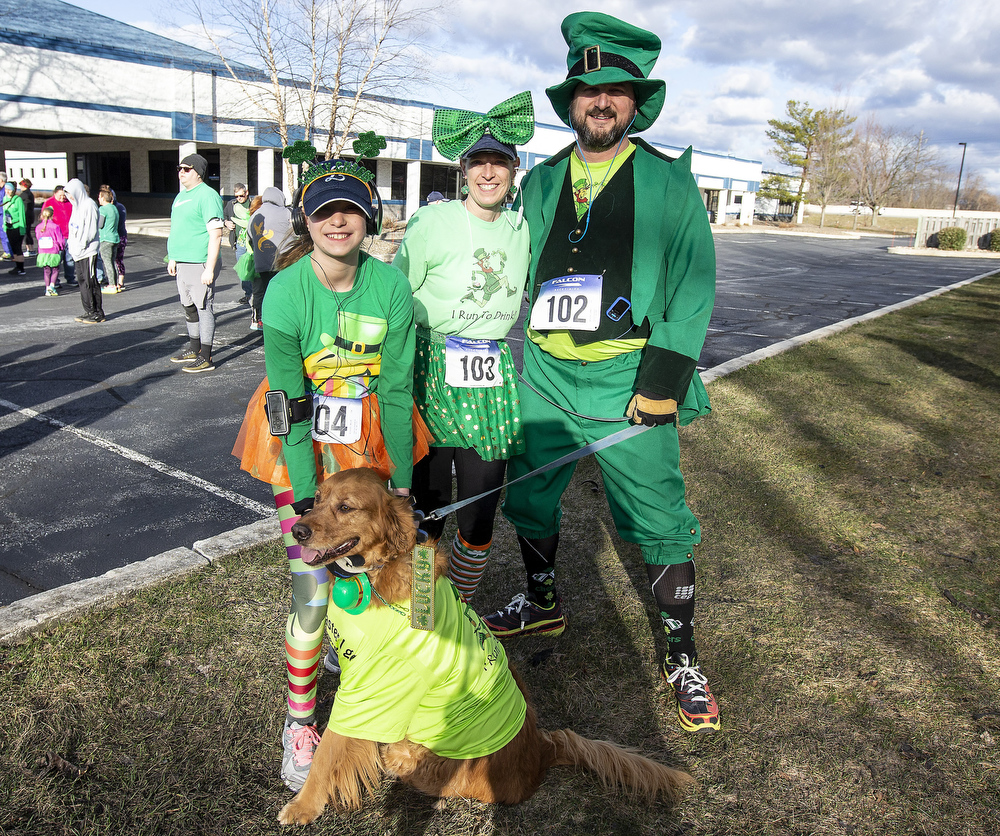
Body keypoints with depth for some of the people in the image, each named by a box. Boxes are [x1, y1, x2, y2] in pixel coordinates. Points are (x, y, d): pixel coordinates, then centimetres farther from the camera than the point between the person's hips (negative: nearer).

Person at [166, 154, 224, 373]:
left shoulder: (207, 195, -12)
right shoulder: (181, 196, 17)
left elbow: (216, 234, -19)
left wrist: (210, 268, -23)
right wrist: (172, 258, 23)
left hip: (200, 264, -9)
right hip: (183, 264, 9)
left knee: (204, 309, -4)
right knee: (189, 308, 17)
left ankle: (205, 358, 2)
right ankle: (194, 349, 30)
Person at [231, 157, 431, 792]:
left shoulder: (391, 286, -13)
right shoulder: (286, 292, -19)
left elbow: (395, 389, -8)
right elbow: (291, 405, -17)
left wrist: (401, 480, -7)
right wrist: (308, 498, -20)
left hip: (370, 440, 3)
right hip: (301, 444, -2)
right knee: (312, 587, -7)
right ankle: (300, 722, 11)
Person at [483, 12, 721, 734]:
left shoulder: (670, 184, -1)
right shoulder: (538, 185, 10)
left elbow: (694, 287, -5)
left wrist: (663, 378, -13)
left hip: (629, 383, -4)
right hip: (546, 378, 4)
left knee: (660, 523, 0)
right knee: (529, 497, 15)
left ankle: (683, 657, 17)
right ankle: (543, 603, 41)